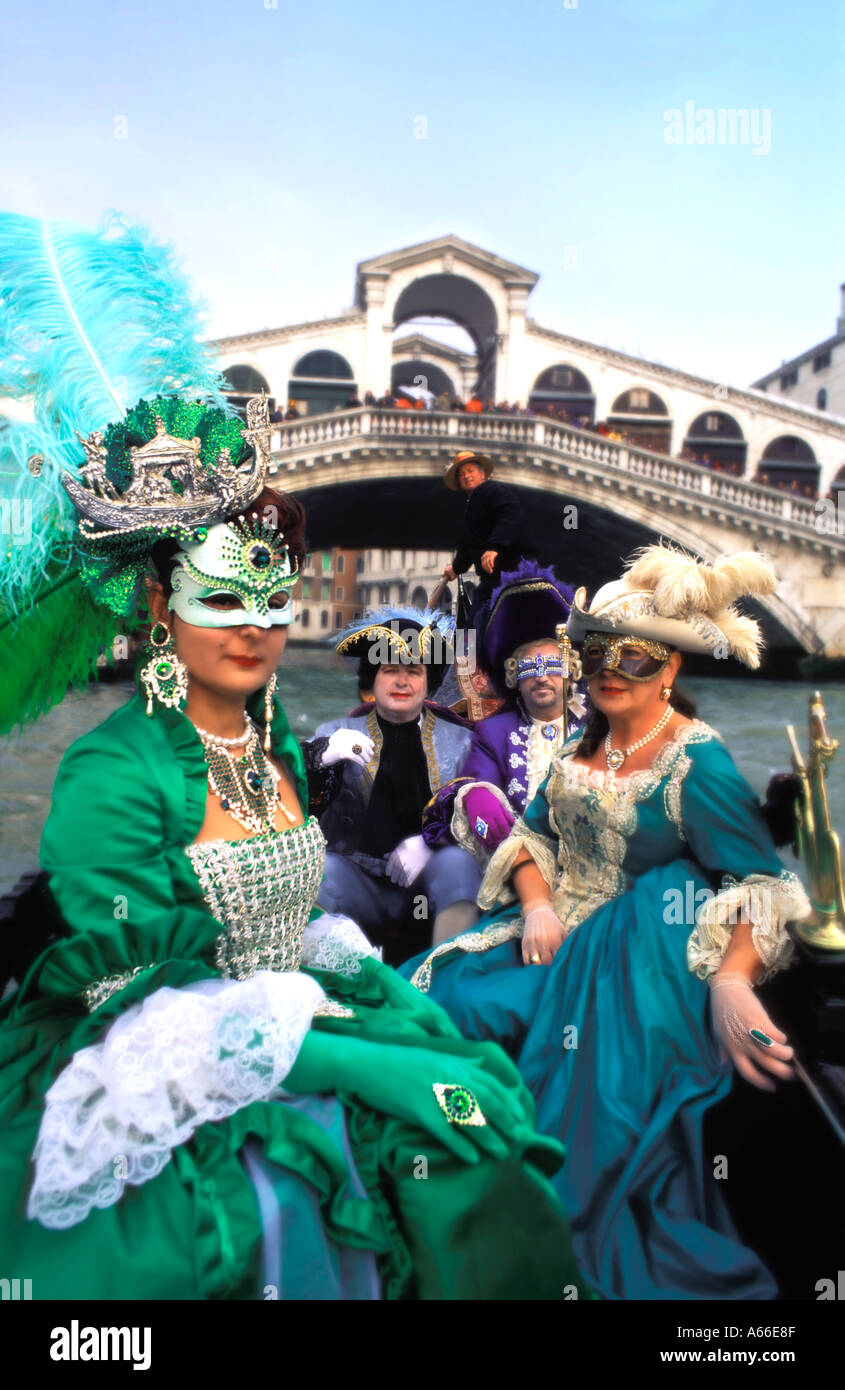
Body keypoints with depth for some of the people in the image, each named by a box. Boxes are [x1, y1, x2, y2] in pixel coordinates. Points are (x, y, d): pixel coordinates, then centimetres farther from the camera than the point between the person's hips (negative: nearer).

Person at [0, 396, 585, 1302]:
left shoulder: (278, 744, 7)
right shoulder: (112, 772, -15)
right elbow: (140, 1014, -17)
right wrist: (372, 1064, -19)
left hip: (299, 1031, 6)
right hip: (172, 1097, -6)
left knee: (471, 1138, -11)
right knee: (292, 1212, -27)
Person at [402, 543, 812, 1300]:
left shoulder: (697, 762, -13)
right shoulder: (583, 742, 7)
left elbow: (760, 884, -16)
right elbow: (533, 834, 12)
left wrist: (731, 982, -32)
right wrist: (538, 905, -8)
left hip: (637, 961, -6)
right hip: (555, 931, 6)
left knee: (587, 1086, -21)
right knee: (440, 999, -7)